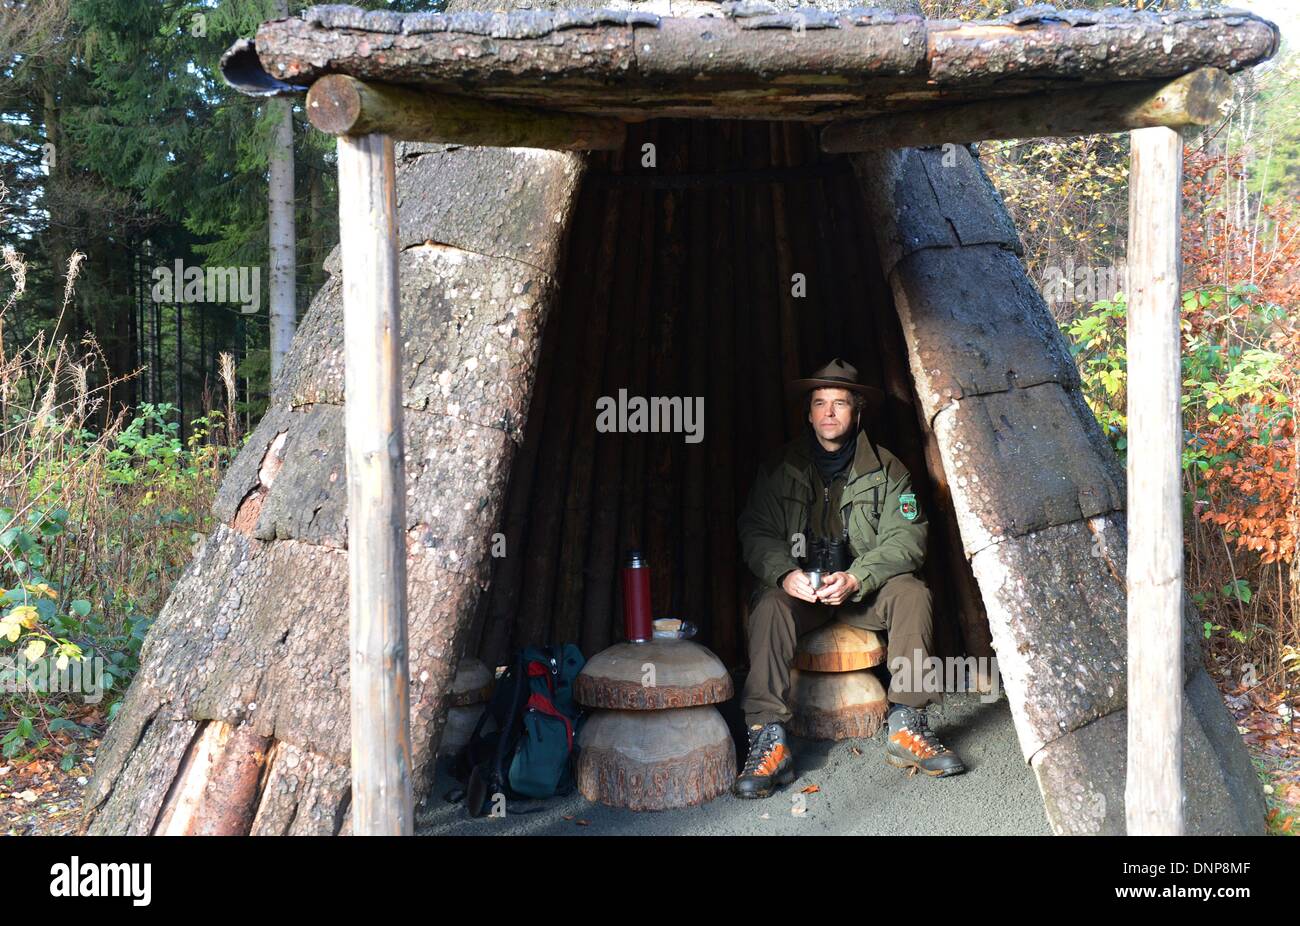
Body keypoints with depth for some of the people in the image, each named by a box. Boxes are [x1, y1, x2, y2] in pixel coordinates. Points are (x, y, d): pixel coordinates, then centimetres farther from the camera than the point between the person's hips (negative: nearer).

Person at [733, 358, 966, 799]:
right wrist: (785, 573, -26)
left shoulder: (886, 470, 1)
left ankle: (906, 726, -24)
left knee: (912, 593, -29)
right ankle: (769, 741, -35)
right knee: (769, 606, -32)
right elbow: (756, 532, -3)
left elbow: (906, 538, -8)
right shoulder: (780, 469, 3)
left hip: (865, 587, 1)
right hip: (798, 587, 0)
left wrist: (856, 578, -25)